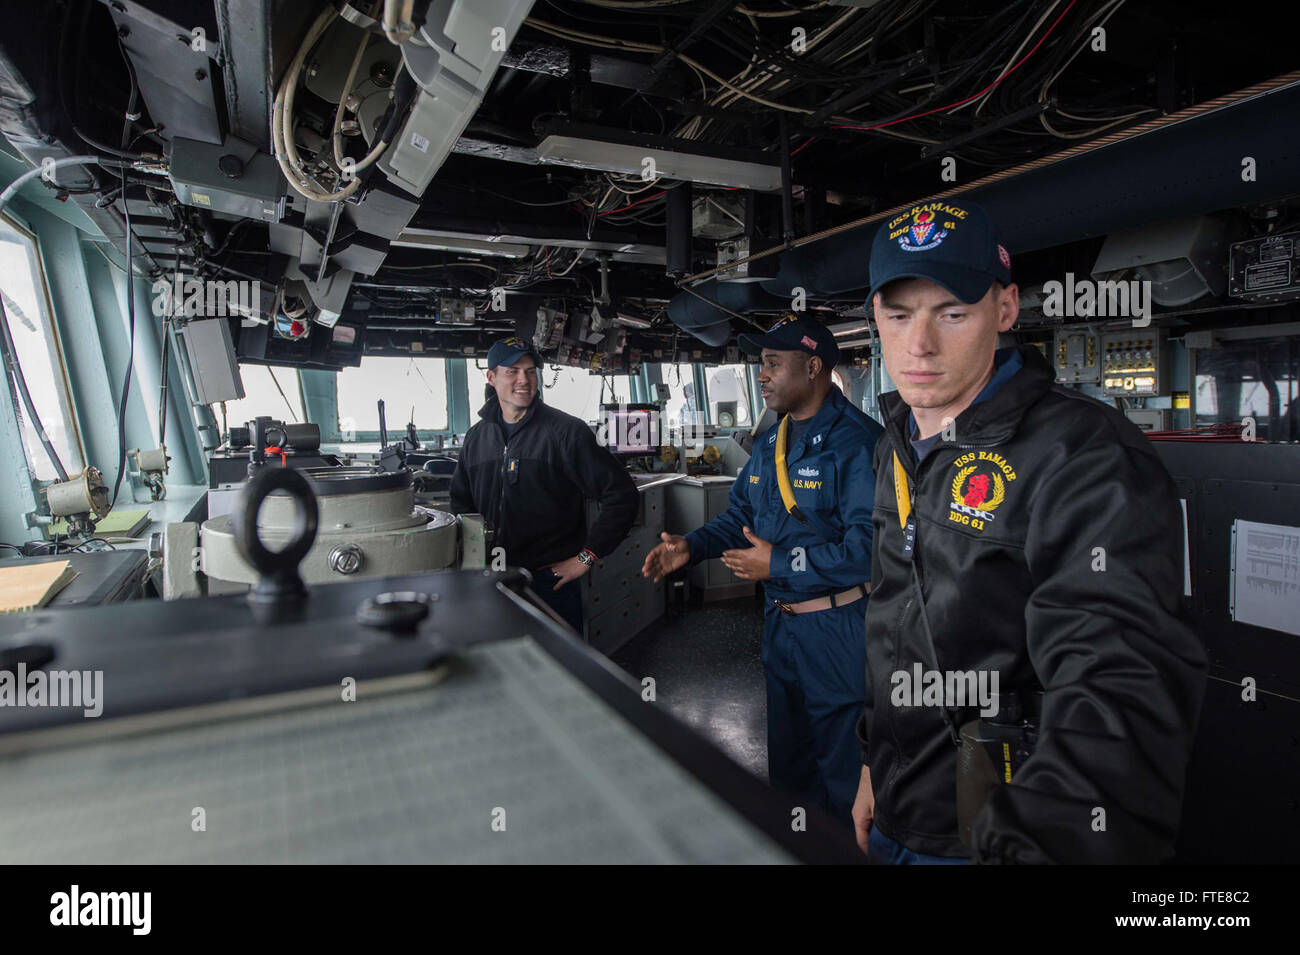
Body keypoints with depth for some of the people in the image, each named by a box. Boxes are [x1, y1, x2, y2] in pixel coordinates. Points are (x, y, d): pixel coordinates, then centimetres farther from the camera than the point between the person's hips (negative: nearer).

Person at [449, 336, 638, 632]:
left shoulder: (566, 431, -10)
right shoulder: (478, 436, 8)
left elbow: (622, 495, -13)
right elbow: (461, 502, 23)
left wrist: (585, 558, -13)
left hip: (552, 582, -5)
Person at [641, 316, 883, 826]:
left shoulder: (856, 440, -20)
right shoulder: (768, 444, 8)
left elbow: (870, 546, -28)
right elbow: (741, 515, 16)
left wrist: (779, 564, -23)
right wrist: (690, 547, -1)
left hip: (837, 630, -8)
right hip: (779, 622, 9)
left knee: (842, 768, 10)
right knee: (786, 755, 25)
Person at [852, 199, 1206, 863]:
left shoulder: (1087, 459, -22)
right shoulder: (896, 451, 3)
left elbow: (1122, 697, -34)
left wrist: (1024, 843, -48)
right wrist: (874, 763, 14)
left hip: (1001, 829, -6)